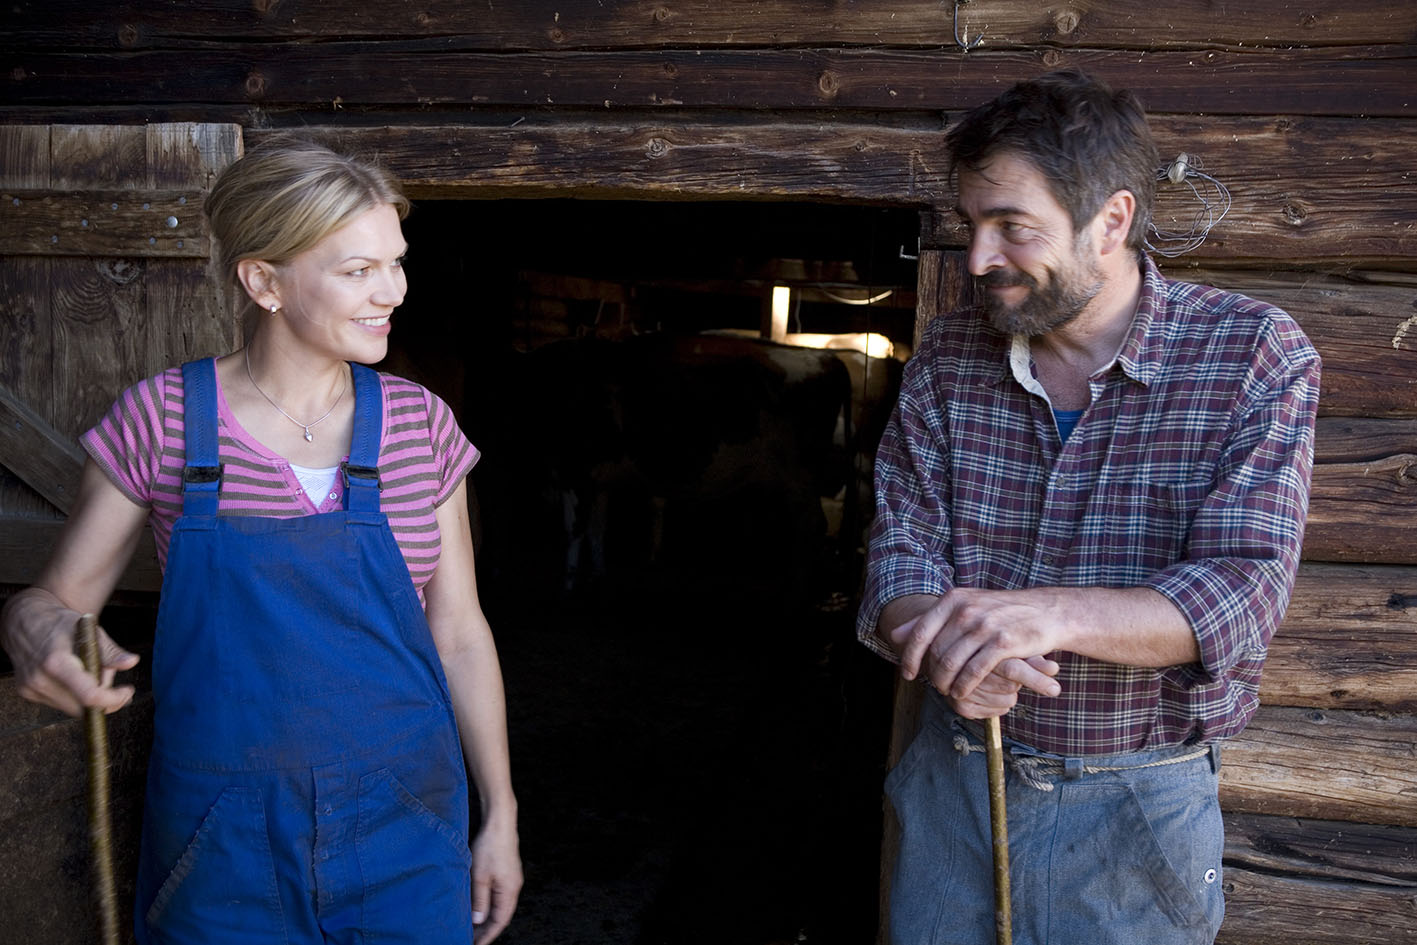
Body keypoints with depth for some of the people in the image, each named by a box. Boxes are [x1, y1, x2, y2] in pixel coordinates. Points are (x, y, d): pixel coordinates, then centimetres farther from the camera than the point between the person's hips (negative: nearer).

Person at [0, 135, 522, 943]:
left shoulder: (422, 426, -2)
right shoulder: (160, 421, -6)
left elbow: (459, 632, 3)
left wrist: (501, 815, 5)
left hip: (403, 824, 1)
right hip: (223, 838, 0)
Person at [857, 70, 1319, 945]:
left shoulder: (1257, 353, -12)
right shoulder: (946, 357, -2)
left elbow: (1244, 589, -20)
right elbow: (901, 551, -4)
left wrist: (1052, 613, -37)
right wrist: (948, 644, -28)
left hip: (1140, 801, -2)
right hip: (953, 780, 3)